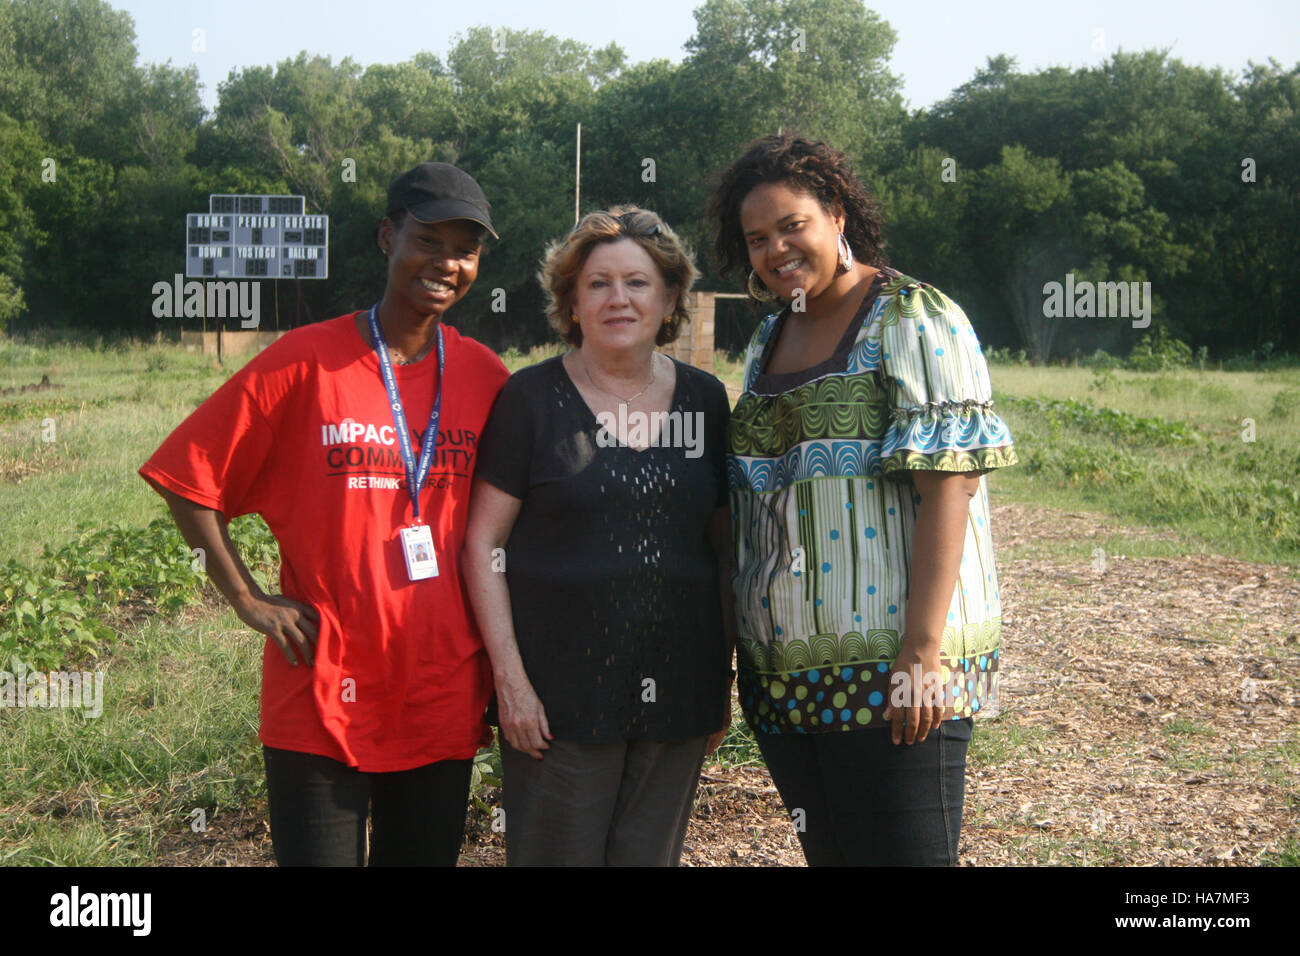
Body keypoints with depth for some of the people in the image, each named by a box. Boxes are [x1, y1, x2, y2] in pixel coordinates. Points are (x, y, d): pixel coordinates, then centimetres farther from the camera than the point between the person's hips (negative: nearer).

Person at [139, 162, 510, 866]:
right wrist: (248, 600, -5)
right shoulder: (308, 361, -6)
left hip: (444, 698, 4)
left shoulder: (486, 377, 4)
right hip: (322, 696, -3)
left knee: (426, 856, 14)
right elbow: (188, 476, -1)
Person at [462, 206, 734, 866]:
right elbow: (483, 542, -4)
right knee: (558, 855, 3)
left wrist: (723, 681, 10)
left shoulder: (704, 399, 7)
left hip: (676, 698, 4)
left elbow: (725, 546, 12)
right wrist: (509, 676, -10)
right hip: (561, 696, -3)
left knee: (651, 857, 13)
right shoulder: (533, 398, -3)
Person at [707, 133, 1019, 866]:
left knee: (903, 851, -1)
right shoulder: (768, 343, 15)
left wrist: (924, 650, -22)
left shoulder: (914, 322, -7)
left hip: (888, 671, -7)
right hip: (785, 671, 7)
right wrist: (748, 651, 15)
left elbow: (950, 484, -15)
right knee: (826, 852, 15)